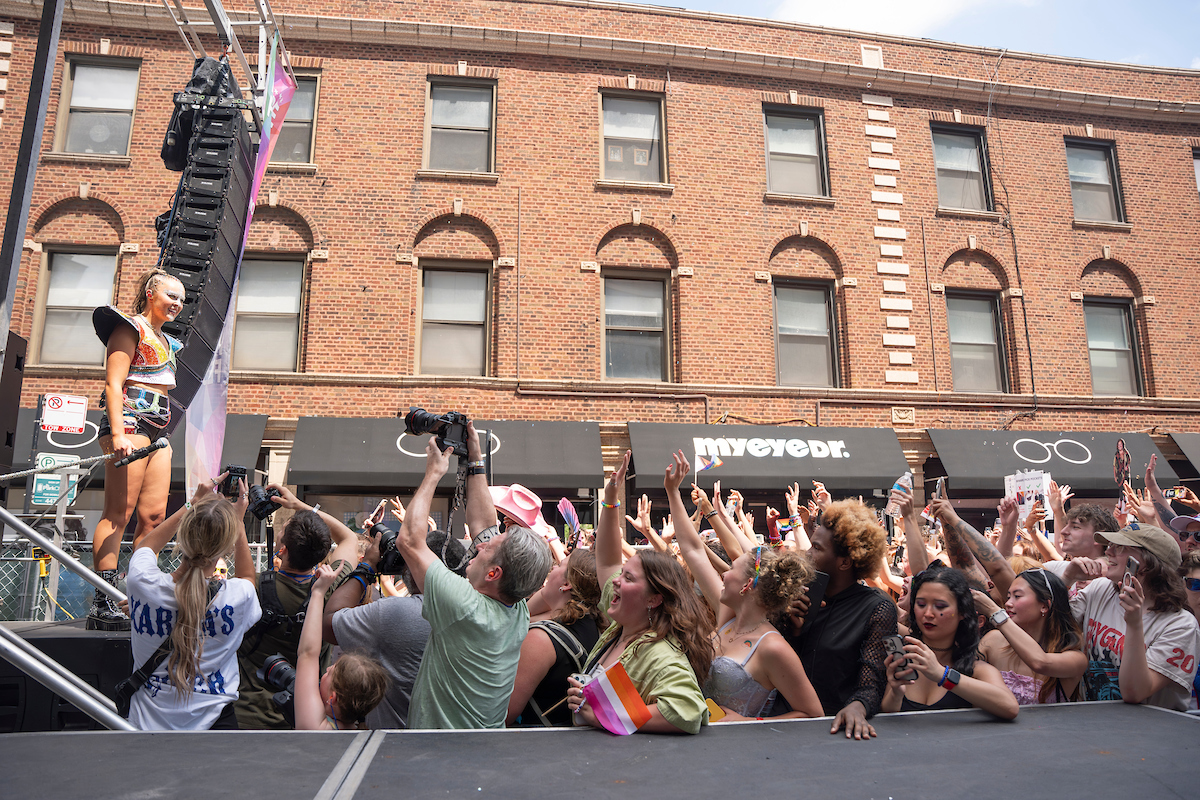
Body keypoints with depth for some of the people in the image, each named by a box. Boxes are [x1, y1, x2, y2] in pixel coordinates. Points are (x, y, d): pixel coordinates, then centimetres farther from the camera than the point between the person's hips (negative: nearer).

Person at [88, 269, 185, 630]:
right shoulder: (131, 328, 0)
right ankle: (102, 606, -12)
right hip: (130, 423, -9)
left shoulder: (166, 342, 26)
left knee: (153, 516, 3)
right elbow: (113, 384, -10)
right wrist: (118, 433, -21)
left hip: (157, 432, 9)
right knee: (119, 512, -12)